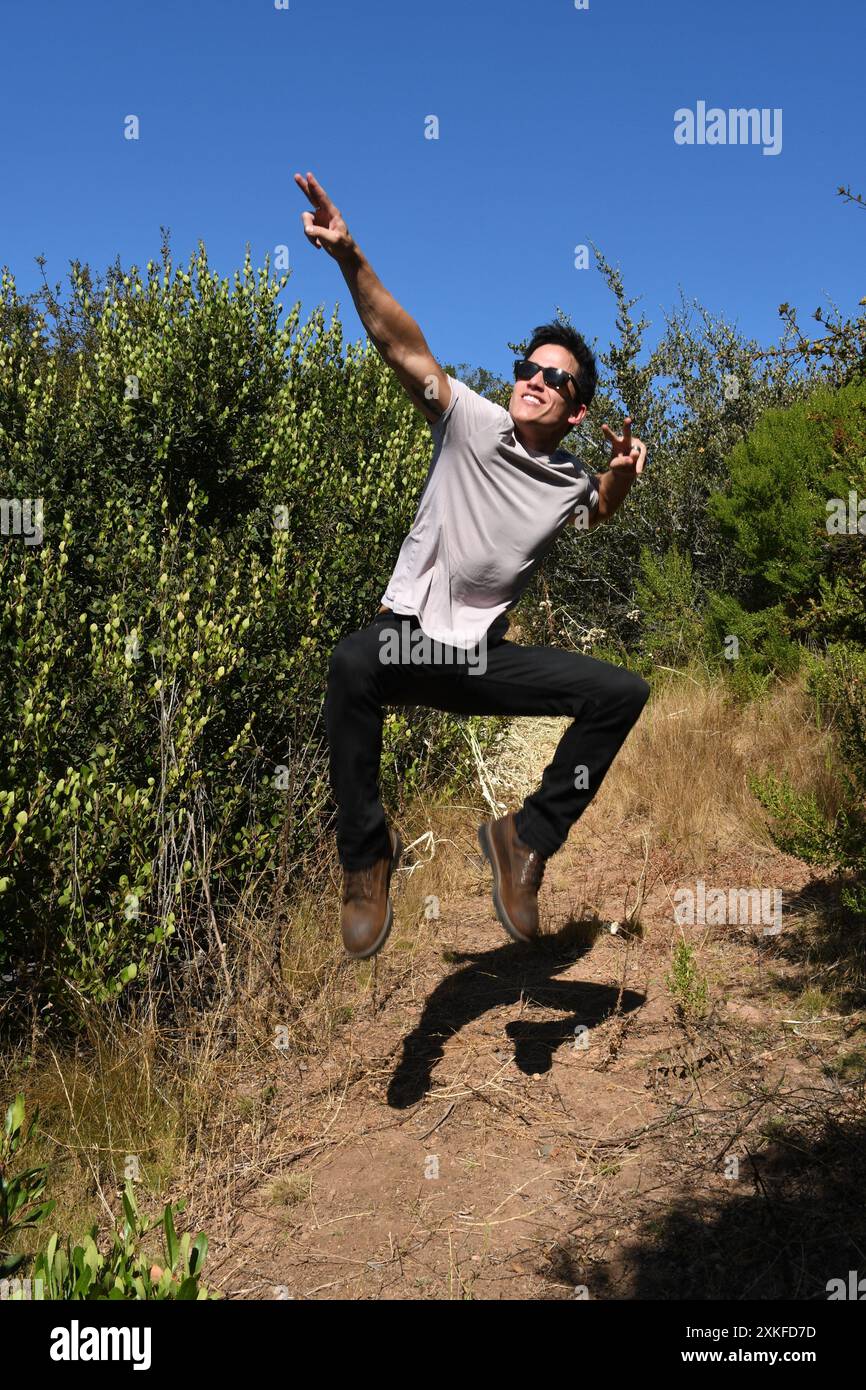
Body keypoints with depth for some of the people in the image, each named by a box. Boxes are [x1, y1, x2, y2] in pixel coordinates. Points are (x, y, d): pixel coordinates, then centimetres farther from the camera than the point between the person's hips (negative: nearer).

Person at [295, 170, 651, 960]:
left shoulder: (571, 482, 6)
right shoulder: (471, 421, -3)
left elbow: (600, 510, 31)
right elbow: (402, 343, -14)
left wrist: (623, 473, 7)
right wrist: (350, 258, -30)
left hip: (483, 659, 4)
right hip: (409, 632, -3)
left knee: (623, 693, -10)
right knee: (350, 666, -38)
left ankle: (527, 837, 0)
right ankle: (367, 851, -19)